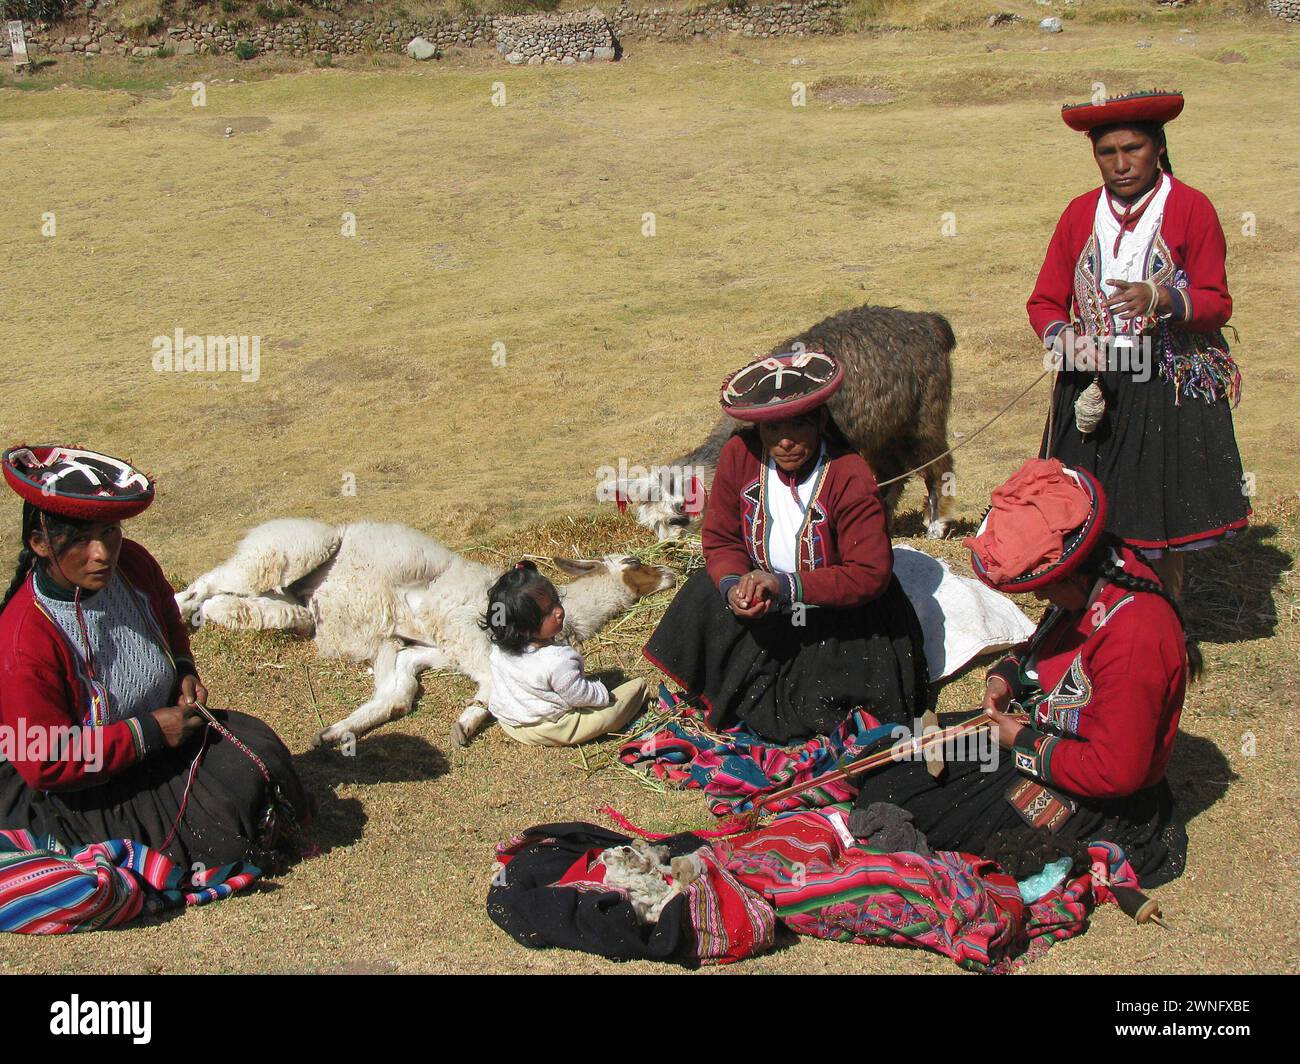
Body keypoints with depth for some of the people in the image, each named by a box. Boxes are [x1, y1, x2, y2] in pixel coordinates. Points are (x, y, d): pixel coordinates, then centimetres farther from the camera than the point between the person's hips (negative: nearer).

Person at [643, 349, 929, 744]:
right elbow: (720, 538, -4)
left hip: (838, 611, -5)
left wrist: (787, 586, -38)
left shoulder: (851, 478, -28)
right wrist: (732, 585, -26)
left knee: (819, 717, -12)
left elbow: (870, 574, -28)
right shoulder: (739, 456, -15)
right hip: (762, 598, 5)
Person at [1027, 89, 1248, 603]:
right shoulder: (1080, 213, 7)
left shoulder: (1191, 208, -3)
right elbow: (1044, 301, 9)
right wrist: (1064, 338, -13)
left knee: (1160, 512, 0)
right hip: (1092, 383, 3)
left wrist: (1159, 298, -24)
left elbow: (1218, 304, -4)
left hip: (1169, 388, -3)